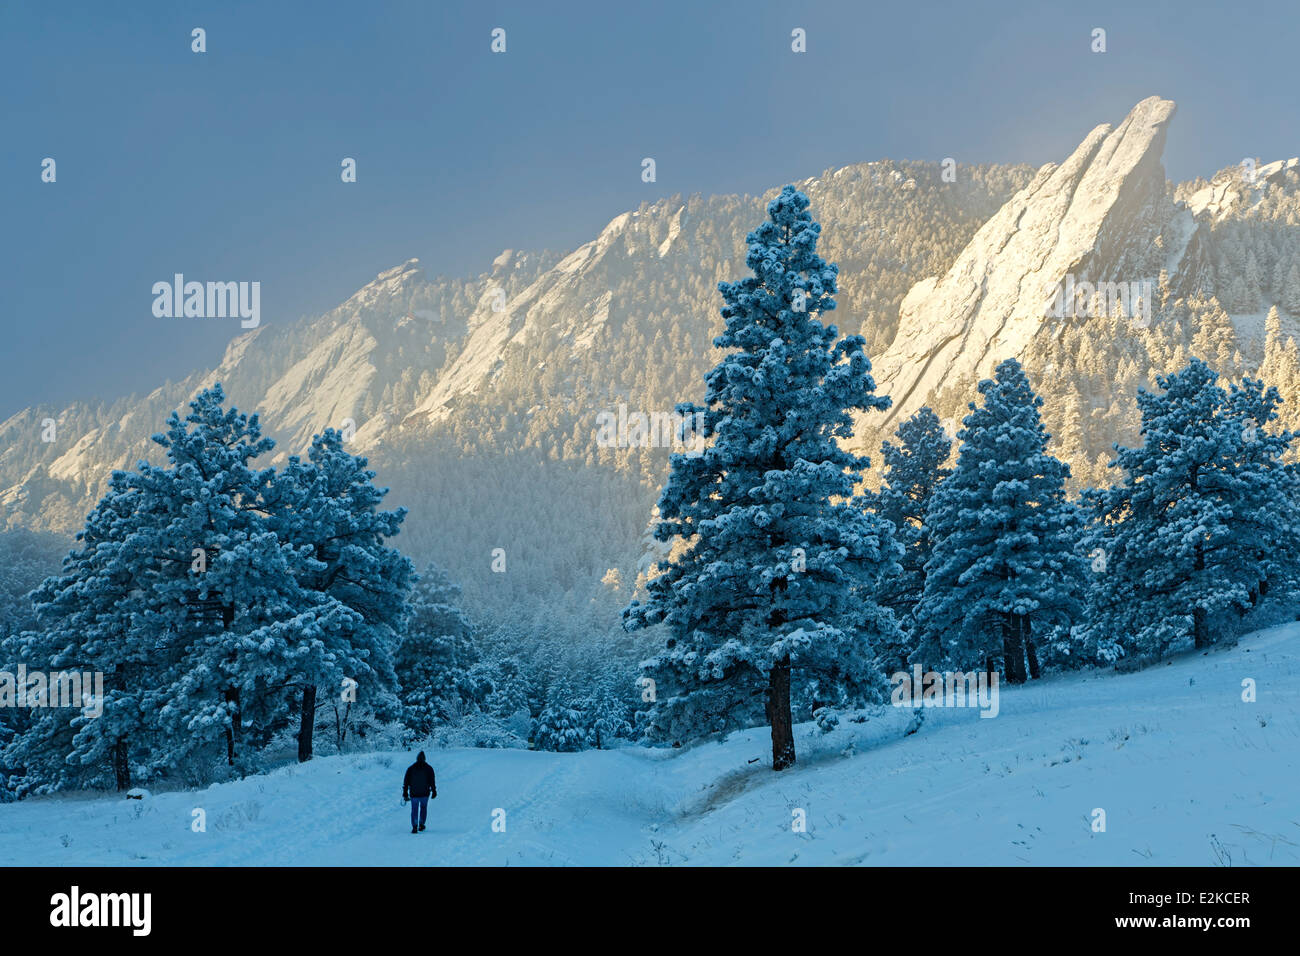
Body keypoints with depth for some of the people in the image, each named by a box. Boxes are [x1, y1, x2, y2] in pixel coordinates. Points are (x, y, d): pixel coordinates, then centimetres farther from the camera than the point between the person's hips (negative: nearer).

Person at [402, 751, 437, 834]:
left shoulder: (410, 768, 0)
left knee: (414, 809, 9)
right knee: (423, 807, 20)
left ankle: (414, 827, -3)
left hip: (414, 794, 0)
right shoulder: (428, 768, -2)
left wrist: (405, 792, 7)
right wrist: (434, 791, 4)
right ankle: (421, 824, 16)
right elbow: (432, 781, -3)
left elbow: (406, 781, 1)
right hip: (425, 793, 0)